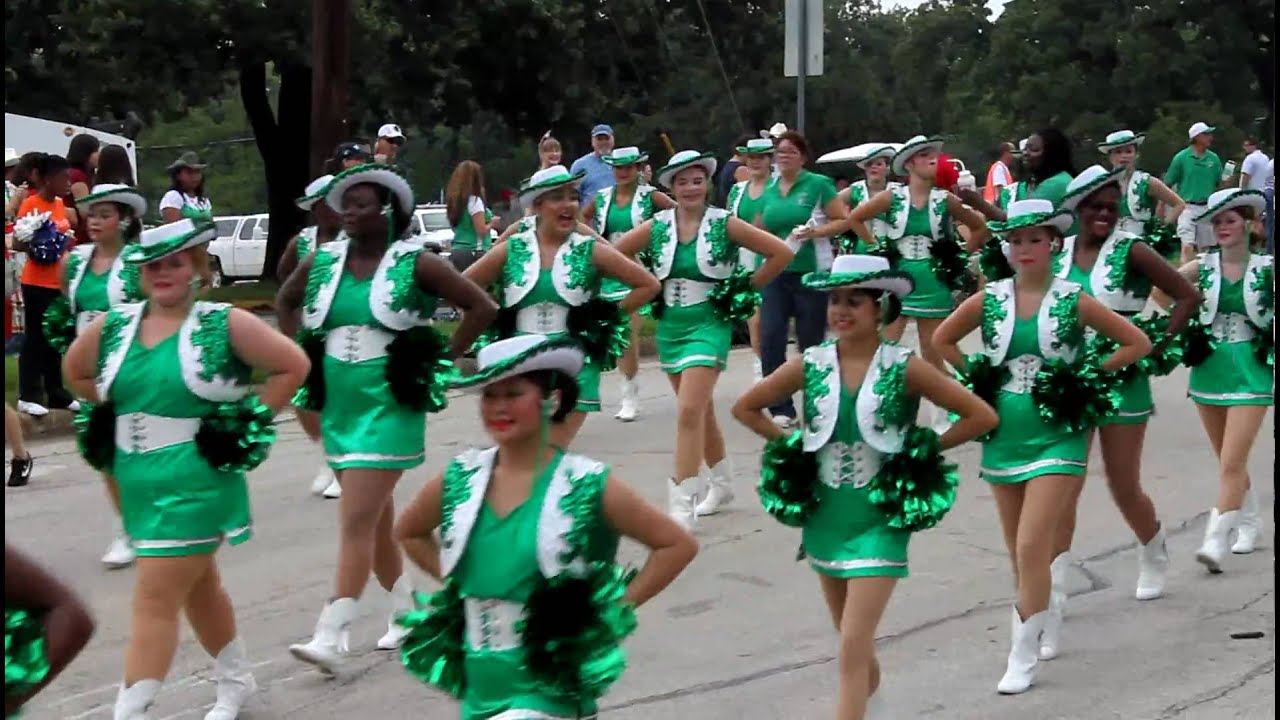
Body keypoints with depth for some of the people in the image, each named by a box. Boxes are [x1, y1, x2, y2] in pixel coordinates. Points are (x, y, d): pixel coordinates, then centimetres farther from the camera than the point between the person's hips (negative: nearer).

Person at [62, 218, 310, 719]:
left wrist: (250, 421, -9)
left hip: (194, 486, -6)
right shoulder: (114, 326, 4)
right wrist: (114, 413, 10)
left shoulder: (225, 324, -10)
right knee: (197, 587, 22)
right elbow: (76, 371, 21)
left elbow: (293, 365, -7)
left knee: (155, 601, -10)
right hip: (138, 485, 6)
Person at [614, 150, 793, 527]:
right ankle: (722, 484, 38)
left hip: (709, 324, -5)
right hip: (669, 326, 5)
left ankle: (683, 507, -18)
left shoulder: (724, 224, -8)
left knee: (689, 413, -17)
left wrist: (745, 287, -5)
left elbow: (782, 253, -7)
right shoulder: (657, 227, 1)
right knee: (700, 411, 19)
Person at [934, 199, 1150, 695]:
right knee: (1017, 549, 13)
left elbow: (1138, 343, -1)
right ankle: (1039, 617, 33)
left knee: (1032, 547, -12)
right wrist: (976, 376, 5)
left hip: (1056, 435, -4)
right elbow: (942, 340, 16)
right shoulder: (989, 300, 0)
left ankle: (1024, 654, -4)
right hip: (1003, 435, 4)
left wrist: (1088, 376, -6)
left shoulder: (1073, 301, -7)